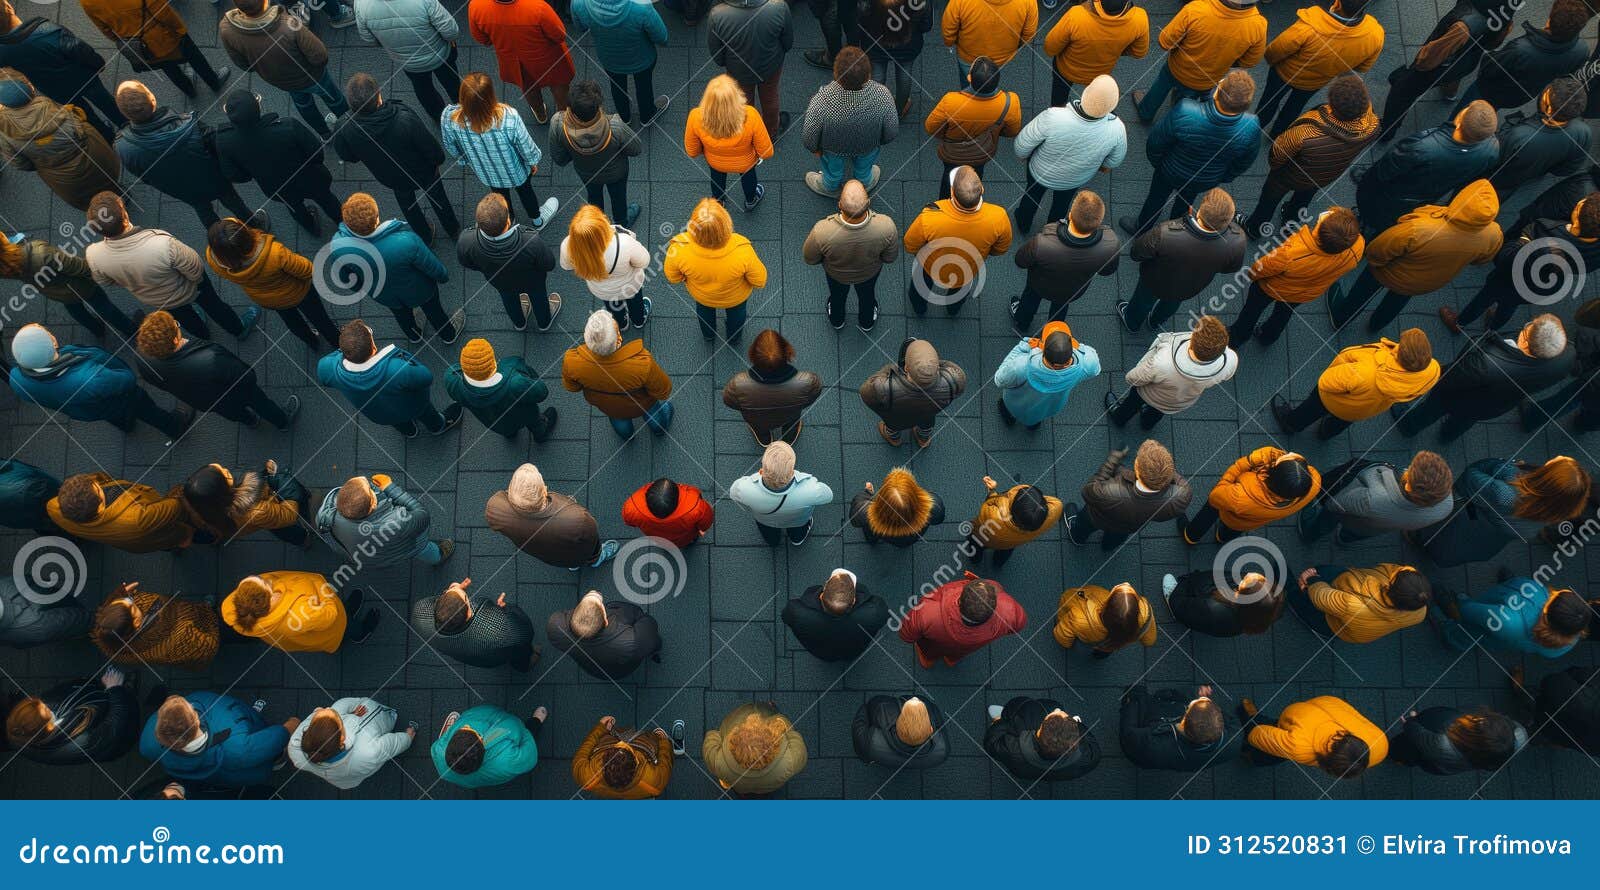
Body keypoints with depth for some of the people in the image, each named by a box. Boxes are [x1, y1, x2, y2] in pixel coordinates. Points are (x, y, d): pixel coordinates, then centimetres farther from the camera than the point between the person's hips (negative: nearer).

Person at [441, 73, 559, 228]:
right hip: (515, 170, -2)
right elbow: (525, 146, -22)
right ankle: (538, 219, 63)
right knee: (524, 188, 33)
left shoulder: (449, 118, -35)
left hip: (485, 173, 2)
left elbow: (451, 149, -12)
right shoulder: (509, 117, -43)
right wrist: (532, 161, 2)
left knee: (499, 193, 36)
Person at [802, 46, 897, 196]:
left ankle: (830, 187, 66)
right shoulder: (882, 95, -37)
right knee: (863, 169, 38)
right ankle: (864, 183, 69)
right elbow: (891, 133, -18)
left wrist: (814, 148, 0)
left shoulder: (821, 102, -43)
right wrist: (879, 141, 5)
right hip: (869, 147, 1)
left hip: (833, 149, -1)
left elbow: (809, 139, -24)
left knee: (833, 172, 36)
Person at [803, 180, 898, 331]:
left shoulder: (821, 231, -44)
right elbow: (890, 258, -19)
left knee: (837, 295, 36)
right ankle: (867, 323, 68)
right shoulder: (887, 226, -41)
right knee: (867, 294, 37)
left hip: (835, 273, 0)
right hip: (870, 272, 1)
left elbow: (810, 259, -21)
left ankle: (836, 321, 68)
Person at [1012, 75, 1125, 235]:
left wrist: (1022, 155, -2)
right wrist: (1106, 166, 12)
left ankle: (1023, 224, 62)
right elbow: (1116, 160, -12)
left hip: (1041, 173, -1)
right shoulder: (1116, 129, -35)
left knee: (1032, 194, 33)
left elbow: (1022, 144, -26)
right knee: (1062, 203, 35)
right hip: (1076, 180, 2)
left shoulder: (1053, 118, -44)